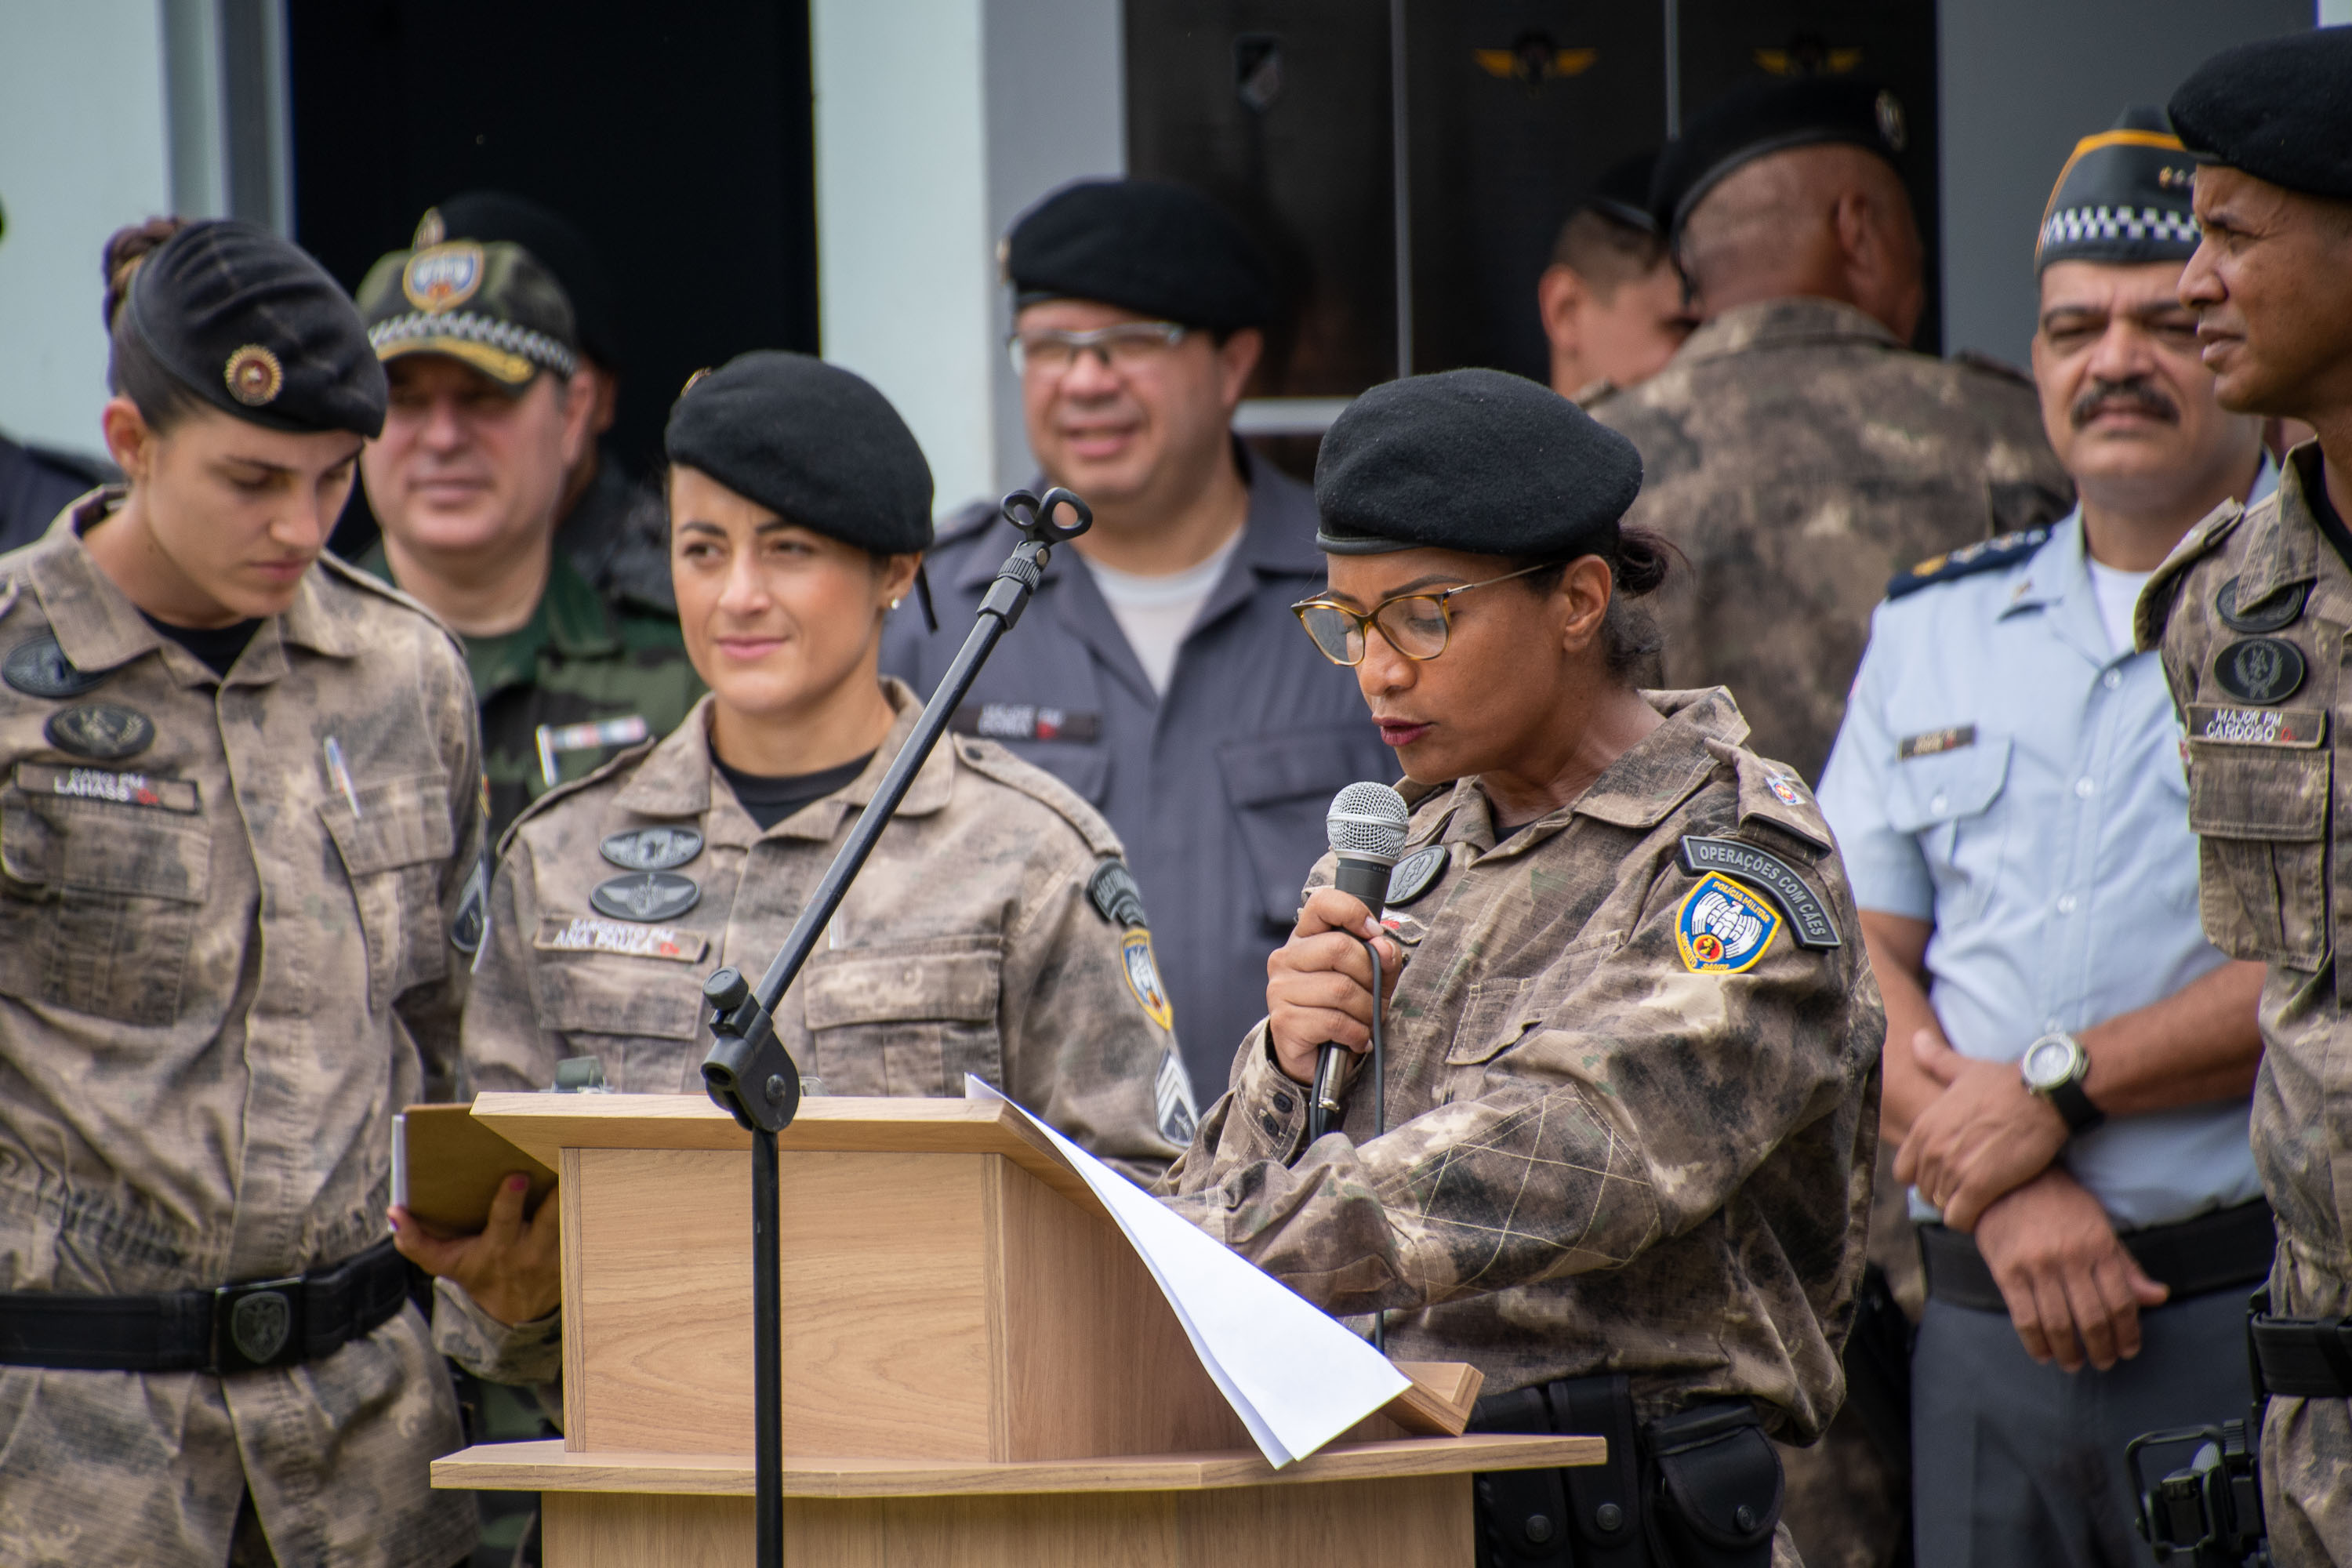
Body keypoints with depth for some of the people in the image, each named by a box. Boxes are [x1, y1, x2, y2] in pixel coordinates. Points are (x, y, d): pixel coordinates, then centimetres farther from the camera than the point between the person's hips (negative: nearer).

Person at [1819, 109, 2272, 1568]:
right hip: (1985, 1326, 5)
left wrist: (2055, 1083, -10)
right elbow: (1854, 967, 11)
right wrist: (2002, 1197, -5)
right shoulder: (1935, 628, 17)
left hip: (2258, 1305, -4)